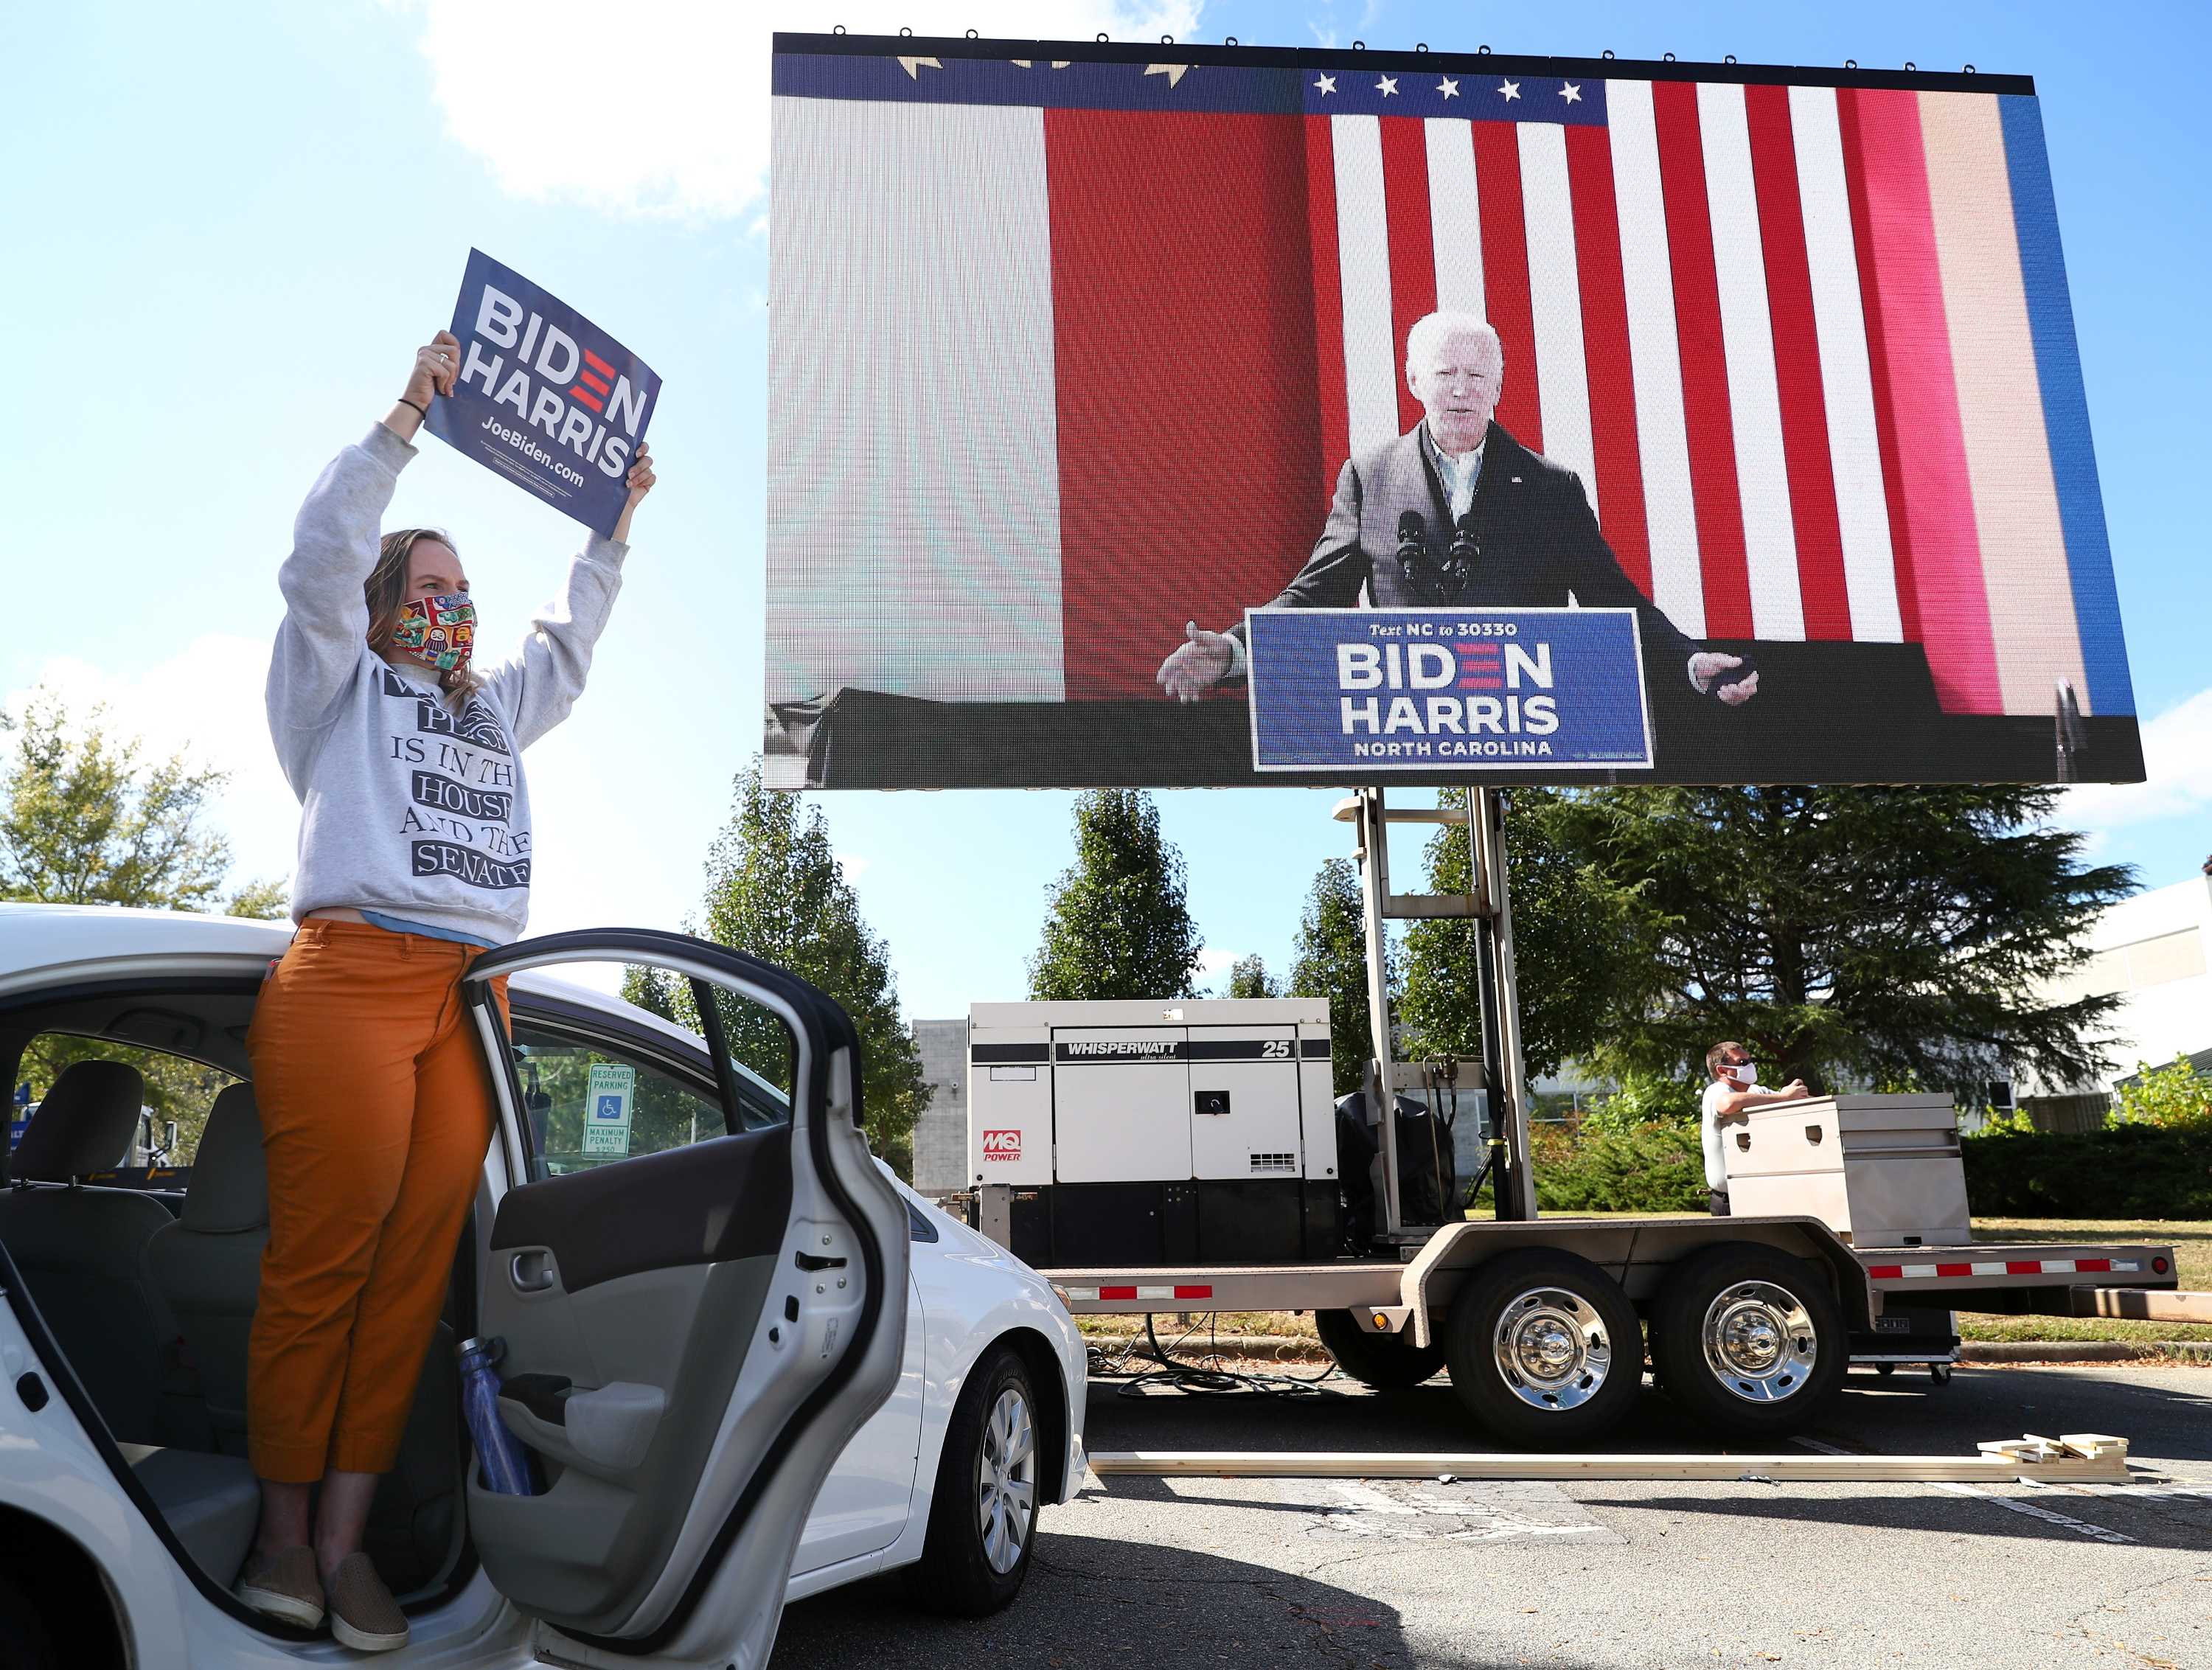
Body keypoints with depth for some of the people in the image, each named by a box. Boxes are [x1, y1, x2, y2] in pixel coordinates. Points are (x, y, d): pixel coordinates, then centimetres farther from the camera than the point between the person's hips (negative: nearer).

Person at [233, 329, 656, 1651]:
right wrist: (405, 423, -1)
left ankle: (346, 1536, 1)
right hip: (350, 976, -5)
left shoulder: (499, 710, 31)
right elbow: (321, 558, 2)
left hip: (470, 997, 5)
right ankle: (284, 1529, 1)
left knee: (414, 1271, -2)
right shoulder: (340, 685, 15)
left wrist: (616, 520, 34)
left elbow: (573, 639, 38)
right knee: (324, 1260, -9)